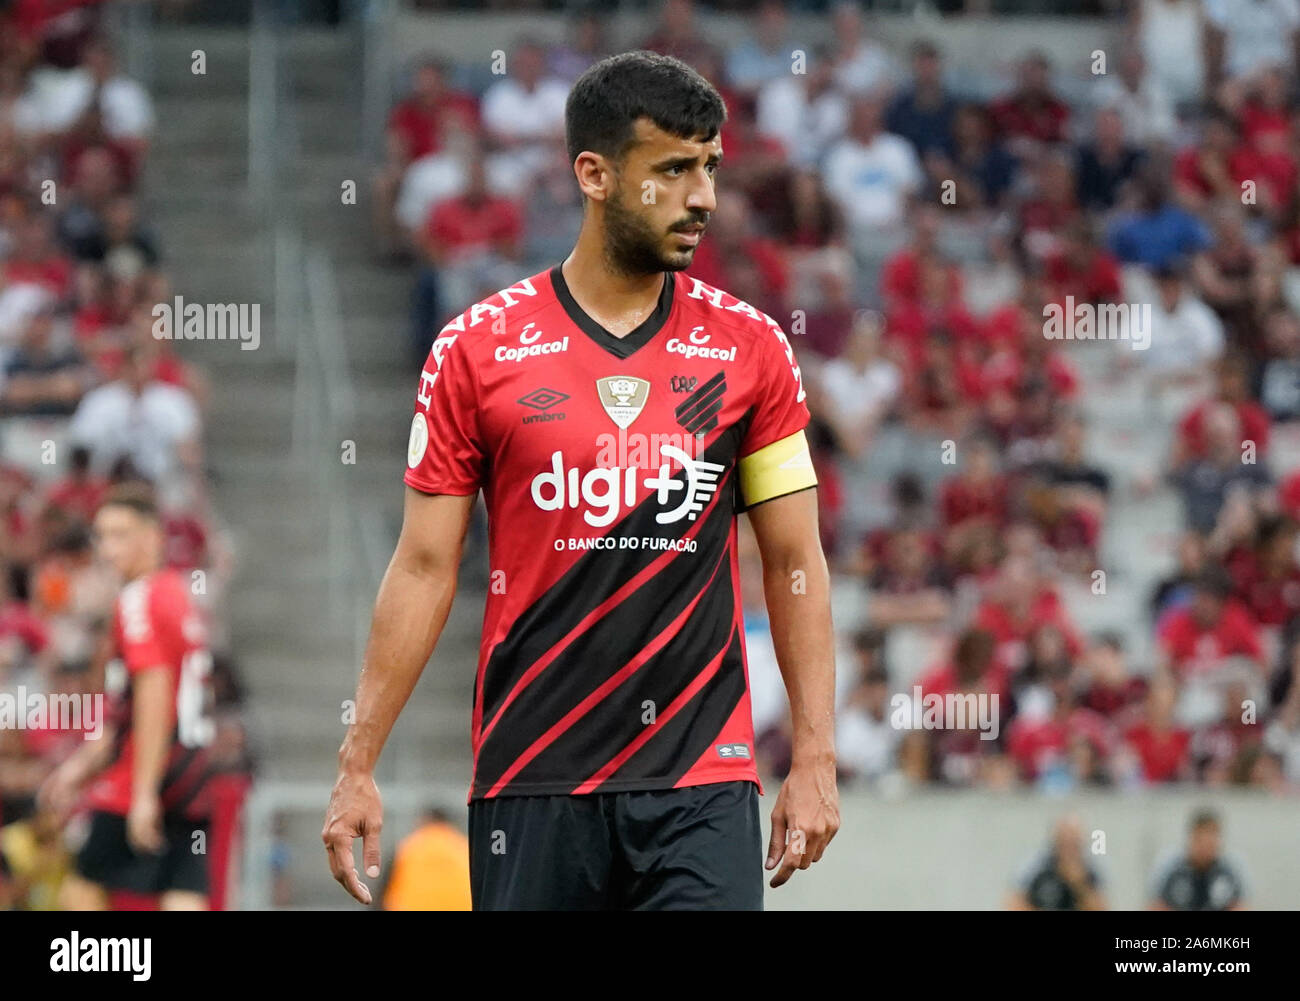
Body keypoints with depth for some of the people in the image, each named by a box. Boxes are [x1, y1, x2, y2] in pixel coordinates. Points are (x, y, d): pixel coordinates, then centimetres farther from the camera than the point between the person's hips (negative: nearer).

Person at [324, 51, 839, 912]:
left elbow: (796, 562, 7)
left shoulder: (750, 348, 4)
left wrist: (814, 758, 0)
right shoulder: (479, 348, 1)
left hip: (701, 783, 0)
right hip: (529, 779, 0)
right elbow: (425, 566, 3)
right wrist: (357, 765, -1)